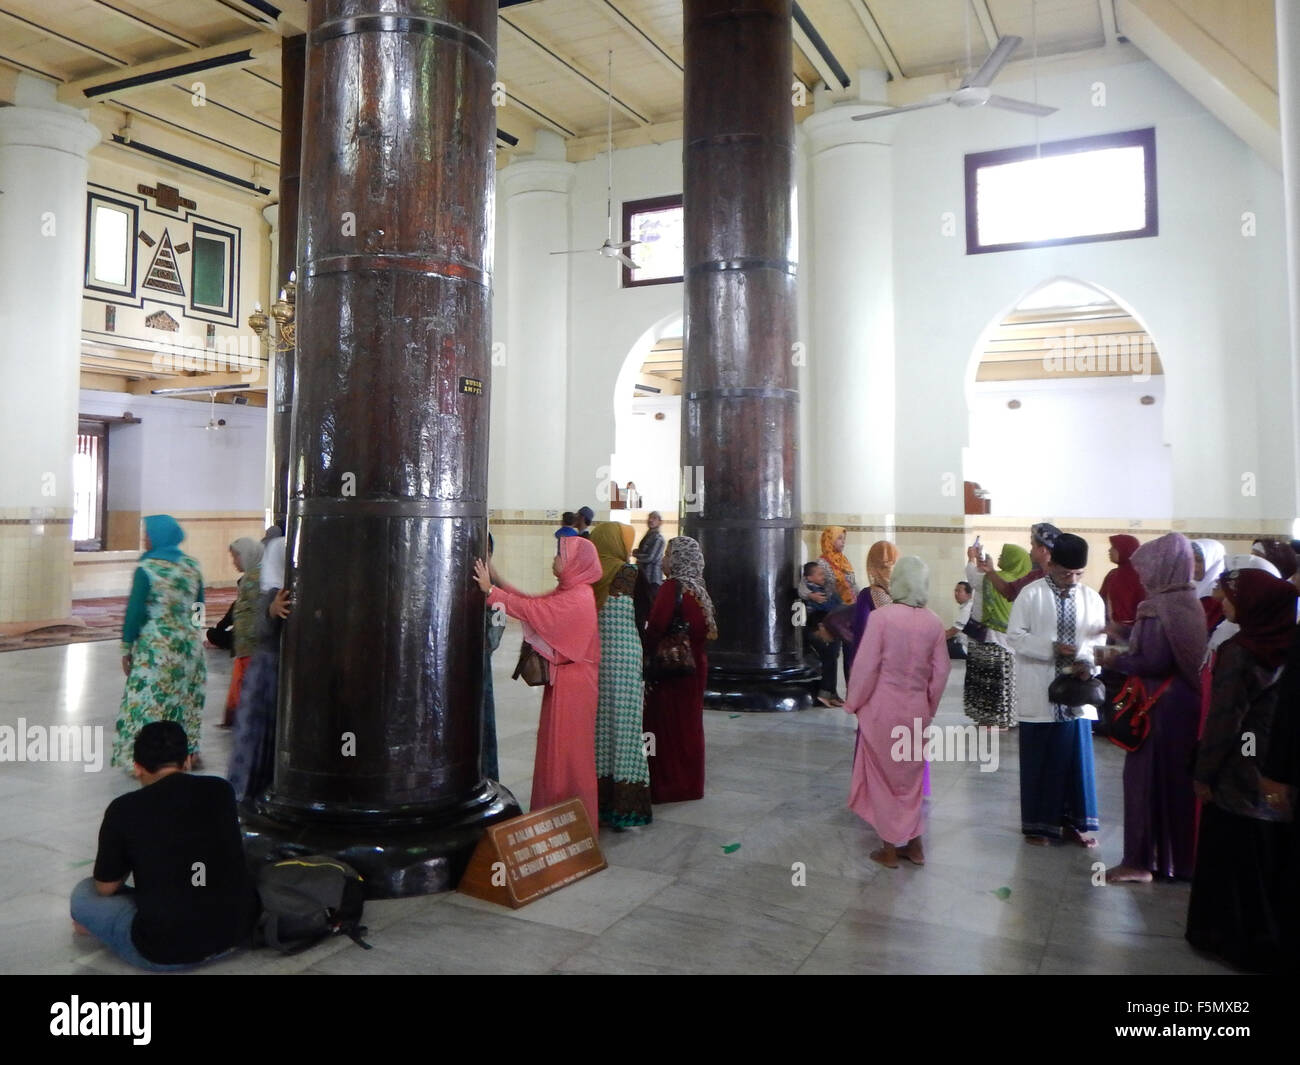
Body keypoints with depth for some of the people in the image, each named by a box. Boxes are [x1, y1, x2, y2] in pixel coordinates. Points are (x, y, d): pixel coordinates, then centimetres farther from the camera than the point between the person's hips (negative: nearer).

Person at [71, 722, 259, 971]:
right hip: (238, 933, 4)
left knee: (83, 894, 19)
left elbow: (106, 888, 7)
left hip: (165, 952, -4)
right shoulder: (221, 791, 3)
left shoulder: (124, 809, -6)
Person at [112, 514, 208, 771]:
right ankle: (187, 753, 24)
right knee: (185, 700, 15)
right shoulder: (192, 567, 3)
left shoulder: (146, 570, -13)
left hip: (156, 646, -5)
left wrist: (127, 648, -2)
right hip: (189, 643, 6)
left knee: (149, 701, 3)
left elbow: (134, 612, -11)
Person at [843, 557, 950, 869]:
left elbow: (866, 665, -15)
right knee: (911, 778, 19)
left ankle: (891, 848, 19)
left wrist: (855, 703, -2)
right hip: (917, 710, 4)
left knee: (884, 777, 11)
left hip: (882, 708, -4)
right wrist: (929, 706, 16)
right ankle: (913, 844, 27)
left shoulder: (882, 616, -17)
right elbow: (941, 671, 2)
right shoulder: (933, 623, -3)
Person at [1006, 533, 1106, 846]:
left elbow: (1099, 640, 4)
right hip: (1039, 694, -3)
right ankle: (1038, 823, 18)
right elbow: (1015, 636, -8)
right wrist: (1052, 647, -20)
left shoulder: (1092, 598, 4)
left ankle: (1075, 821, 22)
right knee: (1039, 760, 6)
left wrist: (1087, 662, -16)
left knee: (1077, 757, 9)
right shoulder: (1031, 594, -6)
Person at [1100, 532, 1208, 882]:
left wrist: (1116, 660, -9)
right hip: (1185, 700, 9)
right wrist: (1126, 642, 14)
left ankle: (1142, 860, 7)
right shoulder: (1188, 602, 8)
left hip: (1162, 706, -9)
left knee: (1147, 778, 0)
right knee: (1178, 778, 16)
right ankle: (1178, 856, 27)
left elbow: (1154, 661, -24)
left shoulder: (1160, 606, -20)